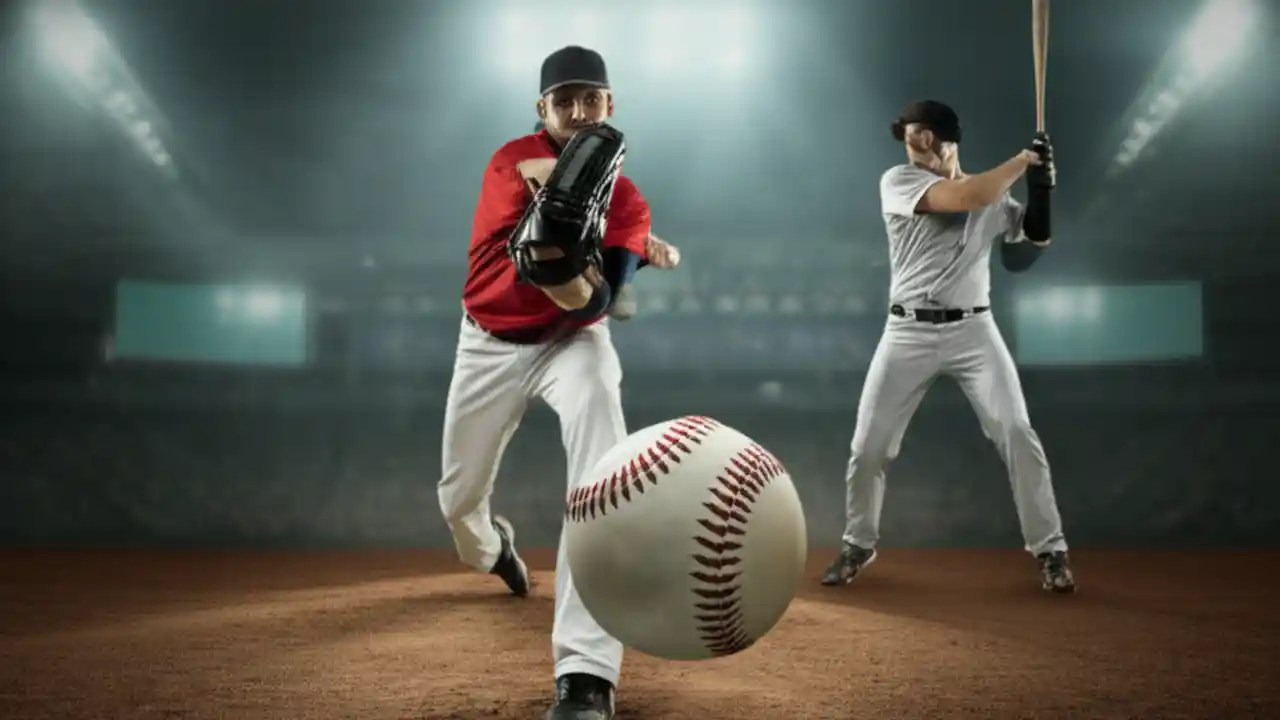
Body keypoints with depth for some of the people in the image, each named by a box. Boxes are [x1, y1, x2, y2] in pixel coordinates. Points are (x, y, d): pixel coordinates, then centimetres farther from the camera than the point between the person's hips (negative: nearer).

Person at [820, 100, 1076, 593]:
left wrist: (1040, 186, -3)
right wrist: (1024, 158, -11)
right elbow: (966, 197, -19)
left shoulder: (995, 194, 9)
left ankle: (1049, 550, 3)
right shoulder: (897, 181, -5)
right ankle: (858, 546, 21)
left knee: (1017, 436, -7)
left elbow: (1034, 240, 11)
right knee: (868, 446, 1)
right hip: (908, 333, -2)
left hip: (972, 331, 2)